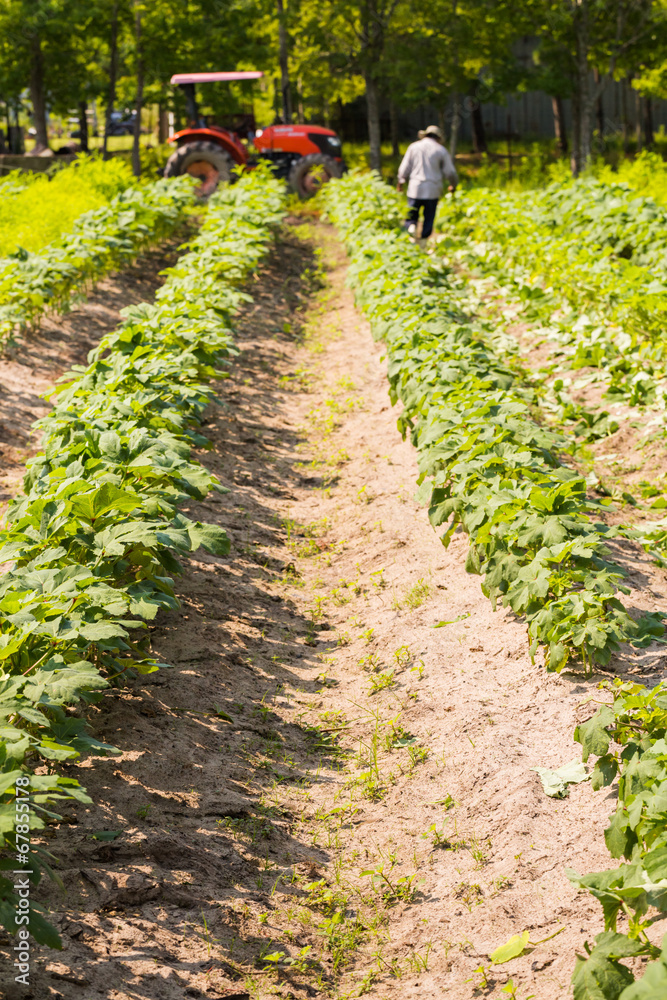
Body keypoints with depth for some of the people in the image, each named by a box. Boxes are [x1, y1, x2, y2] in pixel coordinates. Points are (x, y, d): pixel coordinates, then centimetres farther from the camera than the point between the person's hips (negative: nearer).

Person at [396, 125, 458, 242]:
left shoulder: (414, 147, 3)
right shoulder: (441, 150, 1)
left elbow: (405, 167, 4)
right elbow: (450, 172, 4)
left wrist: (400, 181, 21)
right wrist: (453, 185, 23)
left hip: (415, 188, 0)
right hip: (433, 190, 0)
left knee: (411, 214, 10)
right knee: (429, 218, 8)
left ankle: (411, 227, -20)